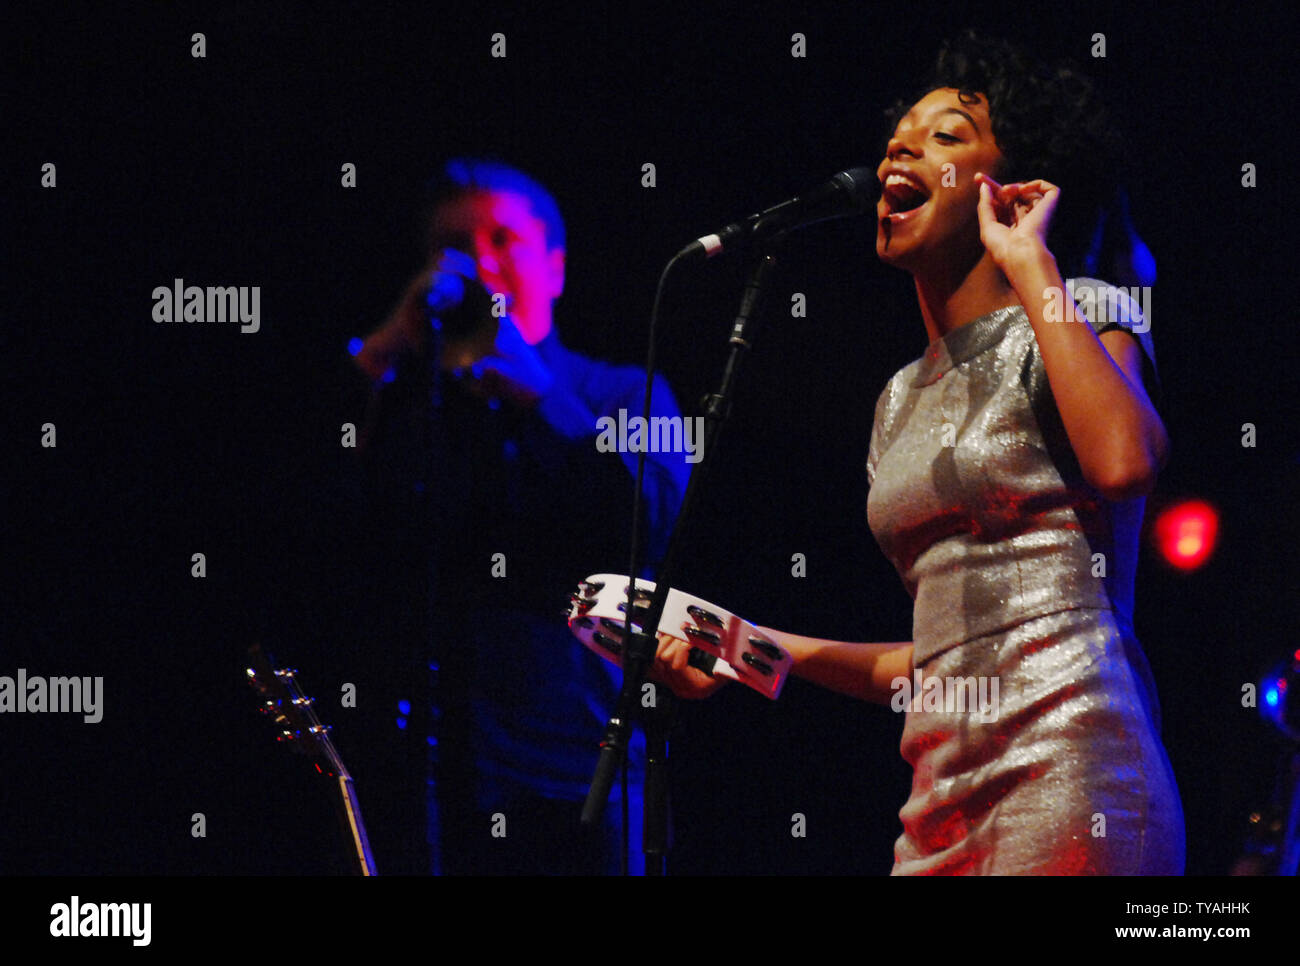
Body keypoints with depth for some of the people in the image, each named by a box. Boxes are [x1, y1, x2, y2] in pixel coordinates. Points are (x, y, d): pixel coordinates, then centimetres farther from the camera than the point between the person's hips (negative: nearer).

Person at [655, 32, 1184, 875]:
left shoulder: (1080, 317, 3)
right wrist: (765, 649, 16)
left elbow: (1125, 462, -22)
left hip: (1065, 771, -7)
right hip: (944, 802, 7)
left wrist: (1031, 267, -12)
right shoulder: (904, 399, 22)